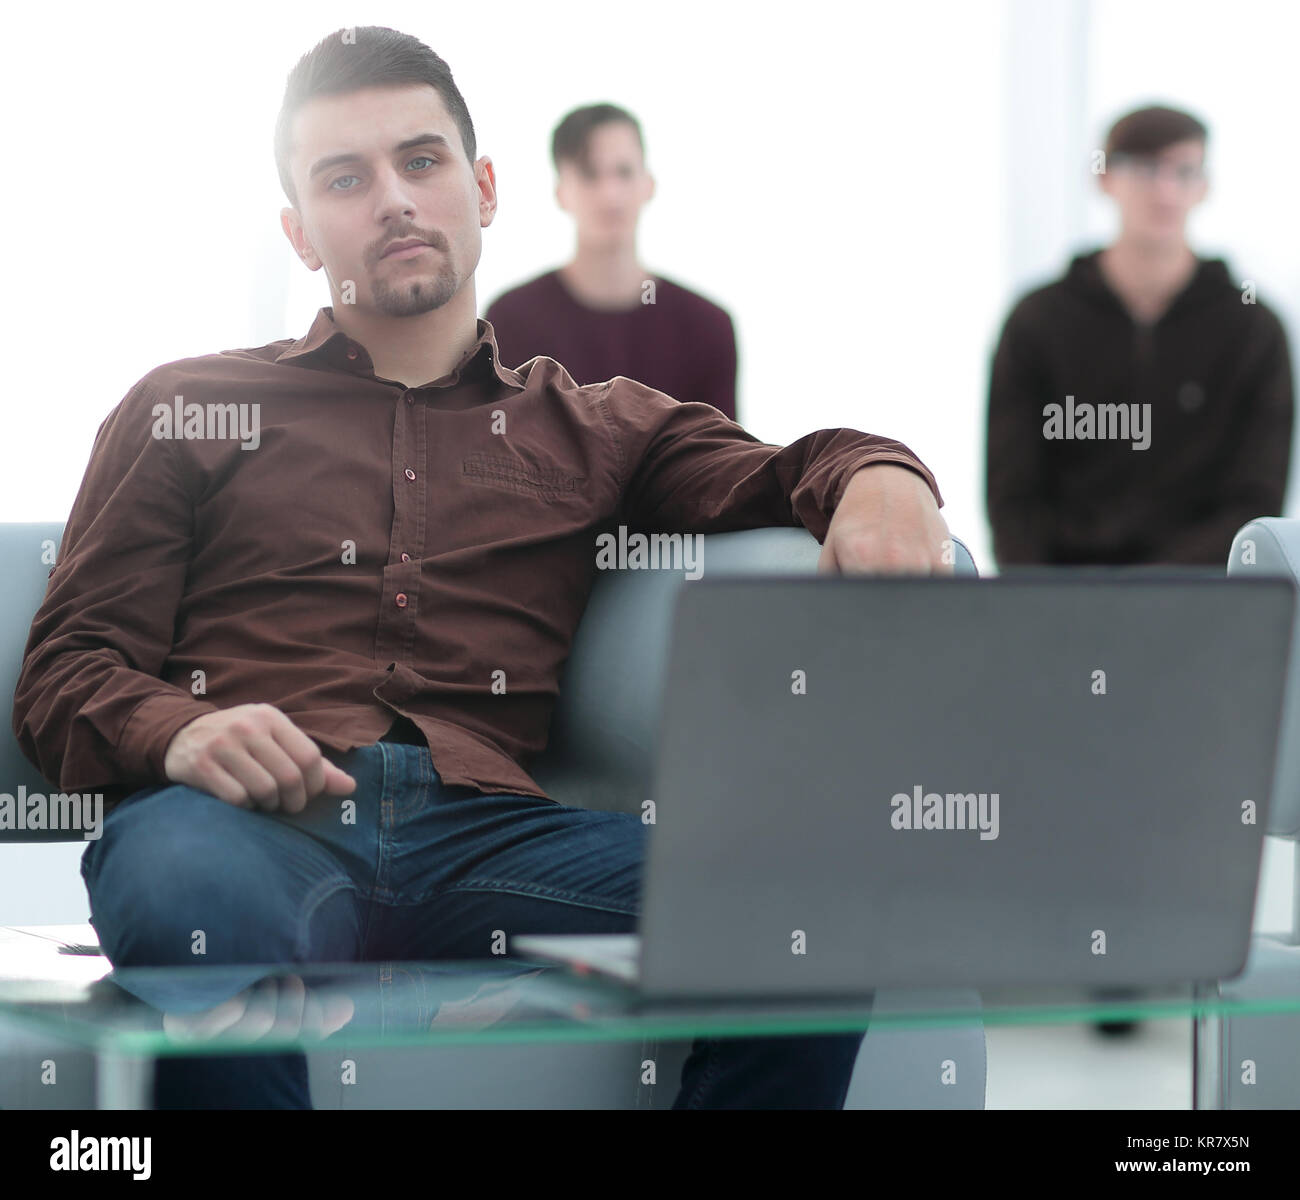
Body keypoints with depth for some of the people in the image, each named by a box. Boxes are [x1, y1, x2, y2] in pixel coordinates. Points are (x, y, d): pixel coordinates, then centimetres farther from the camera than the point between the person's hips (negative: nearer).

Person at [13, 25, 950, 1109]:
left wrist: (880, 481, -8)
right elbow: (65, 673, 16)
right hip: (249, 818, -2)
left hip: (482, 827, 2)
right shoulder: (188, 409, 24)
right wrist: (176, 733, -9)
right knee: (198, 907, -43)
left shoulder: (589, 430, 31)